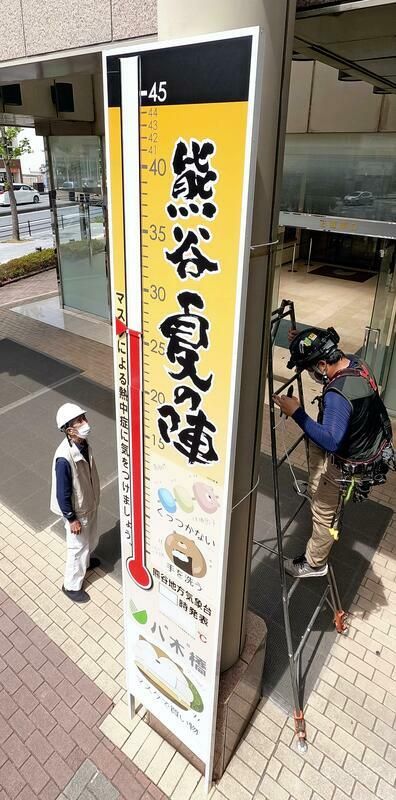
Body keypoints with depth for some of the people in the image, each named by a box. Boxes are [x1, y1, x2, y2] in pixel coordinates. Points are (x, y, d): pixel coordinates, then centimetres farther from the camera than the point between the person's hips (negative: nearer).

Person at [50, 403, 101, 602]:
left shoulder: (83, 443, -11)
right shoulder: (64, 458, -36)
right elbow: (62, 493, -26)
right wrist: (72, 519, -16)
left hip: (90, 503, 8)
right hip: (78, 510, -8)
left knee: (91, 539, 30)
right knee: (78, 547, 14)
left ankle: (85, 561, 60)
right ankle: (71, 585, 38)